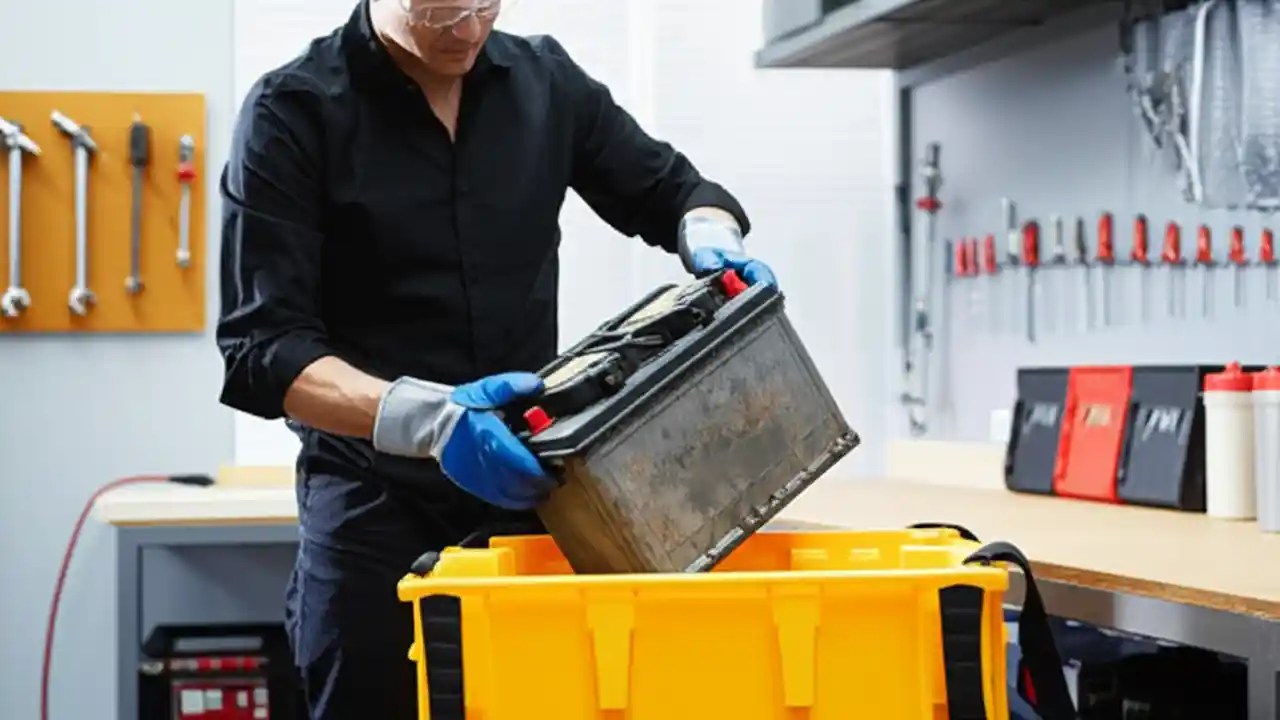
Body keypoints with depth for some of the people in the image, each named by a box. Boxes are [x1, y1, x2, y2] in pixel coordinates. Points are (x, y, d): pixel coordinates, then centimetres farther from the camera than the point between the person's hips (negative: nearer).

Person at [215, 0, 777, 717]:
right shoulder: (293, 113, -9)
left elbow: (671, 189, 15)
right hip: (377, 511, -3)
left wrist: (711, 238, -10)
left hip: (528, 494, 3)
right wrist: (422, 417, -32)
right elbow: (262, 348, -16)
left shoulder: (546, 79, 3)